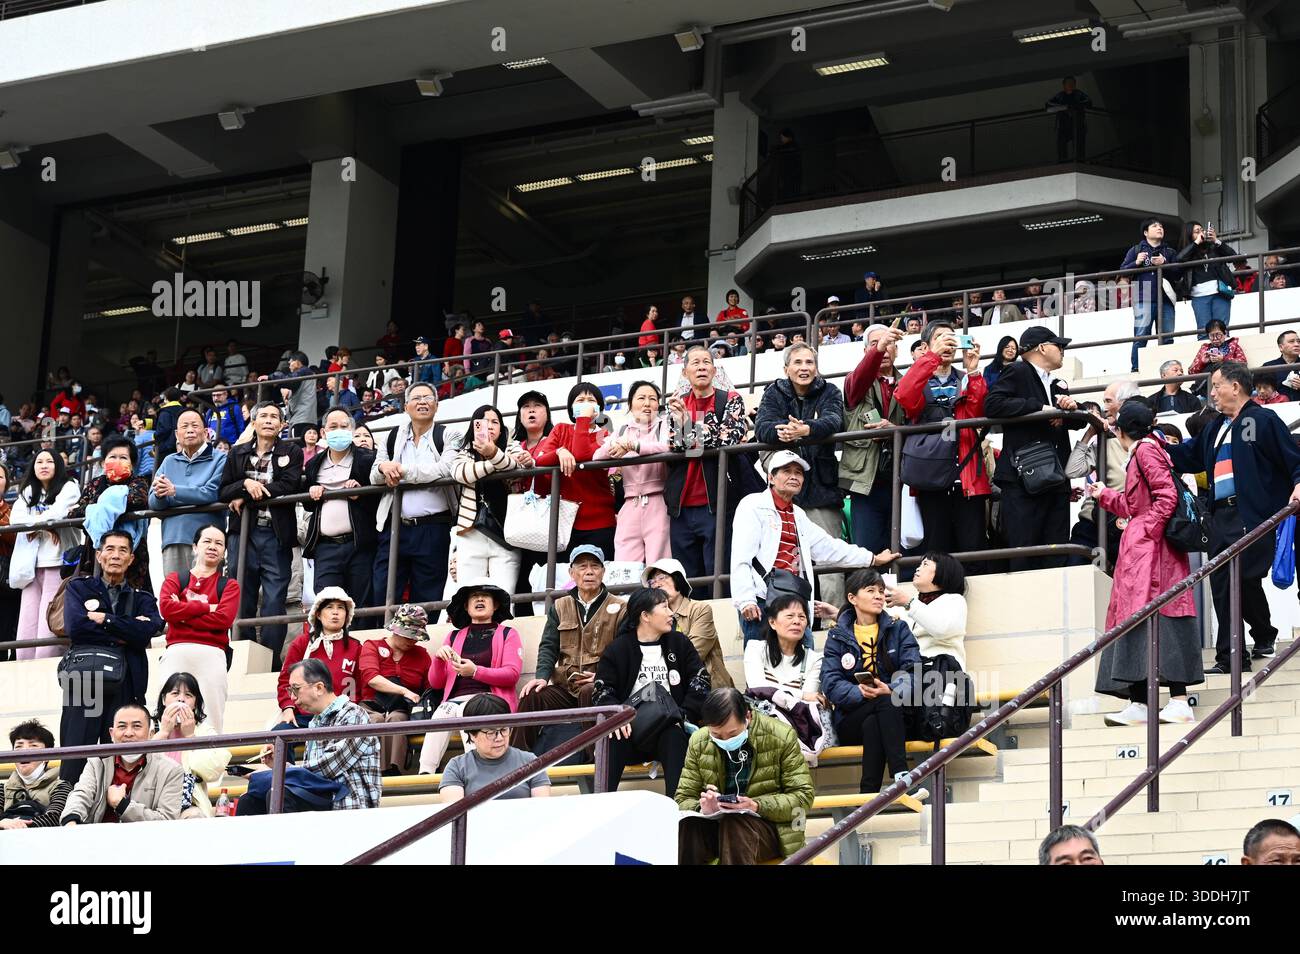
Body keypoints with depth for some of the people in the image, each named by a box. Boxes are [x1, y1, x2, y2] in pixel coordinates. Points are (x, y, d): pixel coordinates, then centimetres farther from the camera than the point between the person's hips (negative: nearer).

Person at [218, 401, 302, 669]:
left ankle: (271, 663, -5)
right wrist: (245, 483, -13)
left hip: (276, 535, -2)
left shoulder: (291, 452, 8)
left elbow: (289, 486, -8)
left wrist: (246, 499, -8)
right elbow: (223, 492, 7)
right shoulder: (237, 453, 15)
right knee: (241, 599, 2)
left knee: (274, 601, -6)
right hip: (242, 533, 2)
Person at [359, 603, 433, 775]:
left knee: (396, 719, -34)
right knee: (375, 720, -36)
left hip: (401, 710, 1)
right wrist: (405, 691, -16)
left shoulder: (421, 654, 22)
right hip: (371, 707, -1)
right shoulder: (372, 646, 12)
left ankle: (393, 772, -50)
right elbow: (372, 679, -7)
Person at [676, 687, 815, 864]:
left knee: (734, 823, -37)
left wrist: (757, 806, -23)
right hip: (716, 824, 2)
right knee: (686, 826, -32)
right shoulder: (698, 742, 1)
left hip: (769, 825, -2)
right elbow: (683, 801, 6)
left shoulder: (781, 737, -8)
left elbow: (803, 797, -6)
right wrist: (703, 808, -20)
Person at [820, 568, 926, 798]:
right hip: (850, 722, -1)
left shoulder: (897, 629, 11)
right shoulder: (838, 637, 8)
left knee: (873, 725, -34)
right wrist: (860, 693, -26)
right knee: (884, 702, -32)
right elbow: (831, 685, -5)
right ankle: (900, 777, -43)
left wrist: (891, 690, -26)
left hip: (894, 714, 1)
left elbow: (915, 673, -5)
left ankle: (869, 791, -41)